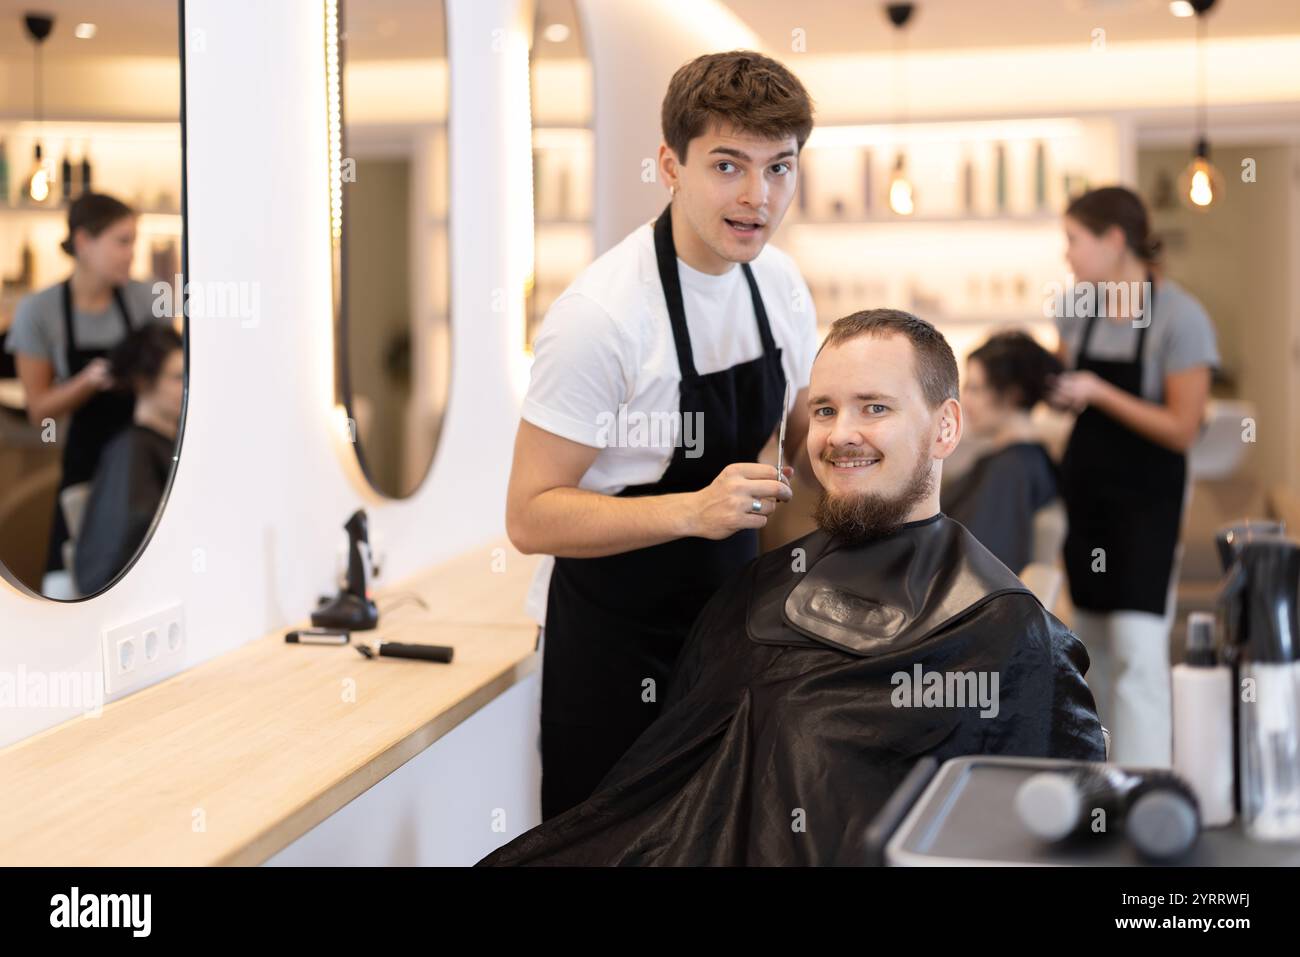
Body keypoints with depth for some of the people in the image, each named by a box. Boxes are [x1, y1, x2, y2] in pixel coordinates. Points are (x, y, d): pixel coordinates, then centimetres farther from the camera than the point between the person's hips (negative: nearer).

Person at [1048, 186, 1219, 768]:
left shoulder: (1180, 318, -16)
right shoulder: (1080, 306, 2)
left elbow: (1183, 430, -16)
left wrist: (1101, 393, -22)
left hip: (1148, 495, -6)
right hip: (1086, 482, 6)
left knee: (1137, 646, -13)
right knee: (1091, 638, 12)